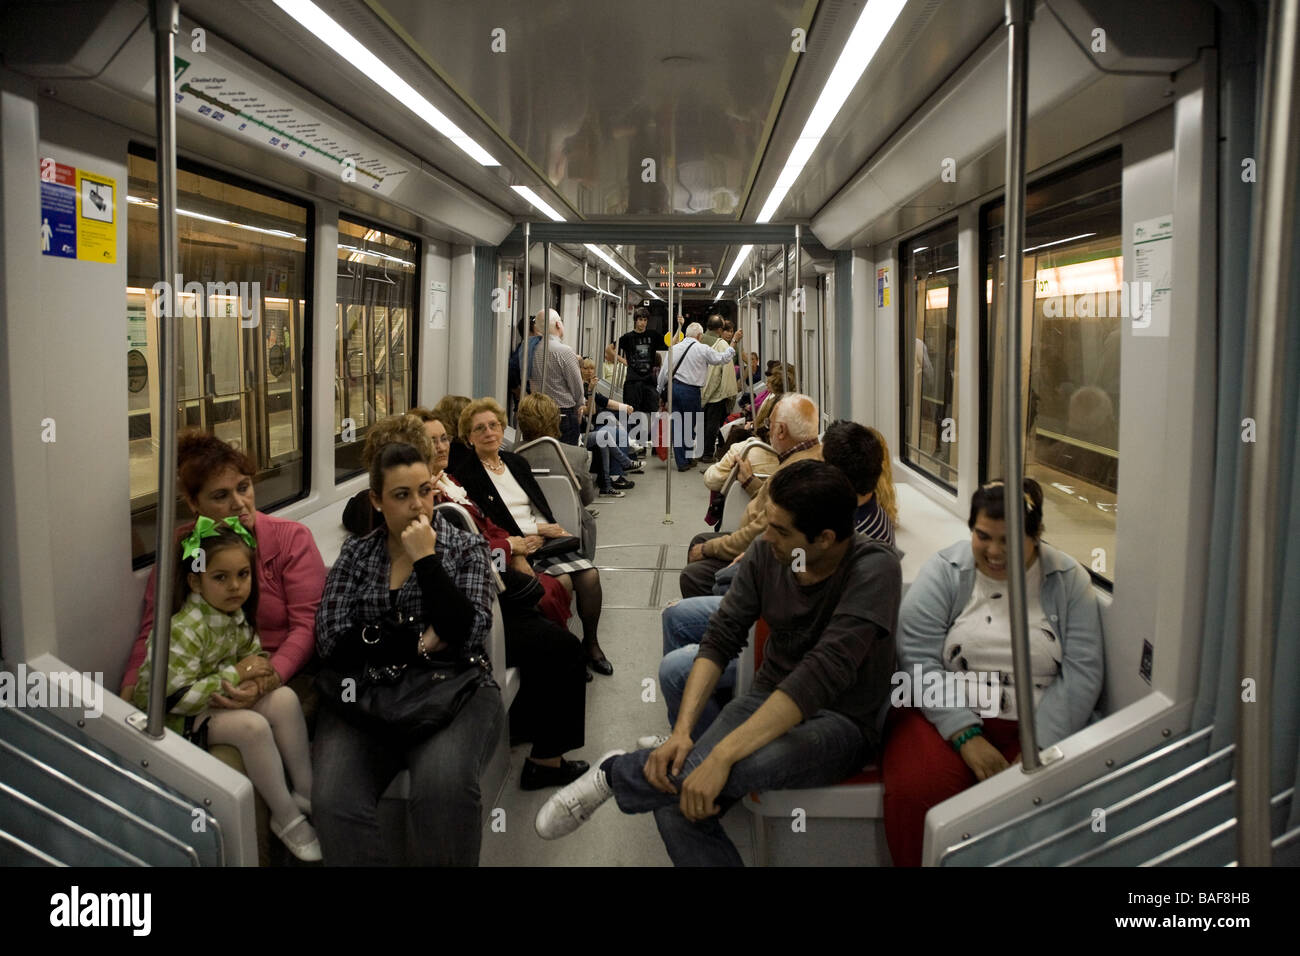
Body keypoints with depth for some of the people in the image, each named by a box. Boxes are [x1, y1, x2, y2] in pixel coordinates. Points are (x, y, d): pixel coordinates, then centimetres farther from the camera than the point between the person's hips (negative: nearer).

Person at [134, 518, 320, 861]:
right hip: (171, 716, -8)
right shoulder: (186, 628, -28)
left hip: (220, 696, 8)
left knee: (284, 699, -11)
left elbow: (253, 652, 6)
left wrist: (261, 674, -19)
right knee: (252, 727, -27)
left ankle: (306, 790, 1)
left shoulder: (234, 612, -4)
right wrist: (235, 674, -27)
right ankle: (286, 818, -10)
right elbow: (173, 696, -32)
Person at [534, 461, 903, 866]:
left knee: (744, 766, -36)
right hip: (770, 700, 5)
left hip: (841, 722, -4)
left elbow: (822, 672, -31)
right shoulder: (765, 554, -6)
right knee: (677, 807, -23)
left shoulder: (874, 569, -22)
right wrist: (682, 731, -20)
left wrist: (721, 756, -37)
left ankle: (615, 772, -11)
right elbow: (721, 639, -4)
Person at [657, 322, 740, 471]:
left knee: (677, 424, 6)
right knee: (690, 425, 8)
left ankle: (681, 462, 9)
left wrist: (661, 389, 19)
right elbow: (723, 358, 4)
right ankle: (689, 458, 18)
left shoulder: (673, 349, 7)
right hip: (691, 391, -4)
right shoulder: (703, 349, -5)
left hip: (673, 387, 4)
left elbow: (664, 372, 7)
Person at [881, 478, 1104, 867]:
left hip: (1034, 727, 1)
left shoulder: (1069, 580, 5)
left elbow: (1082, 672, -3)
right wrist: (967, 736, -18)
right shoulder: (943, 572, 1)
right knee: (917, 790, -30)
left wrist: (1037, 749, -15)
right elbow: (919, 661, -7)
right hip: (946, 716, -1)